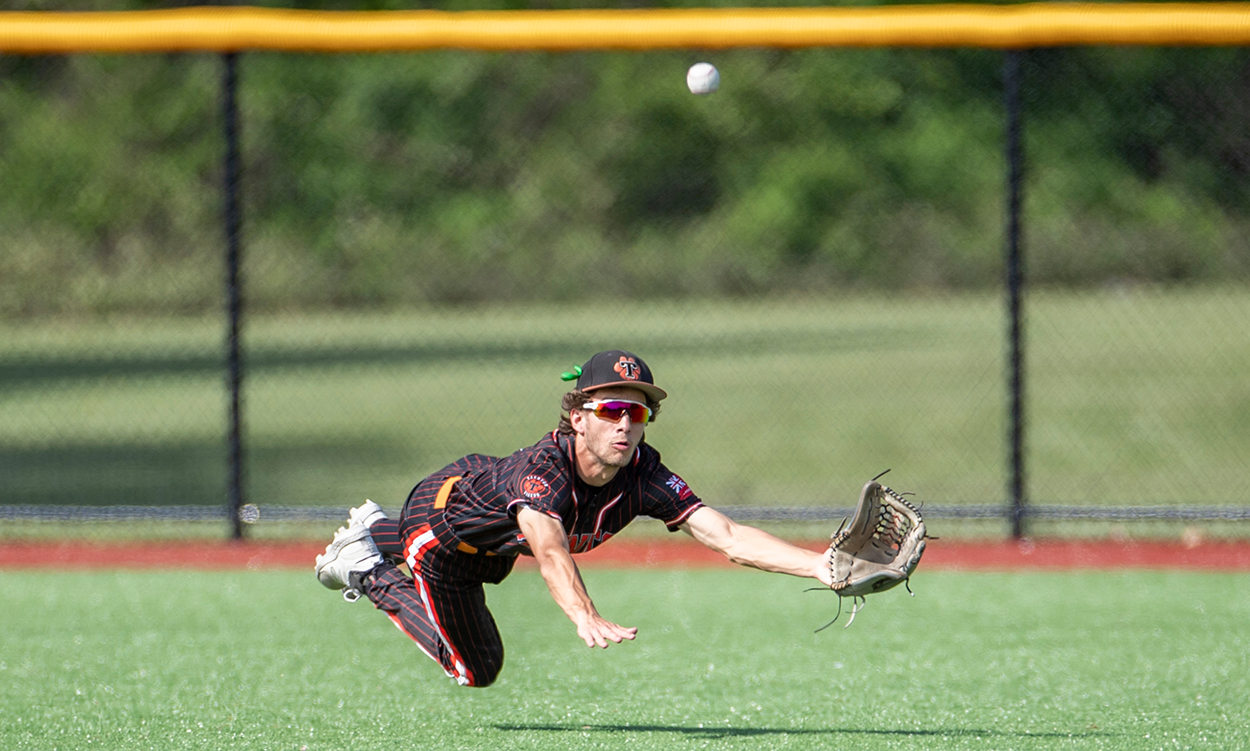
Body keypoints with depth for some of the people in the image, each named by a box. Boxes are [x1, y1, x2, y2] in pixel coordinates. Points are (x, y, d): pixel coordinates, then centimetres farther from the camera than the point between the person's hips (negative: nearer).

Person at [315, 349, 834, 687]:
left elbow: (728, 537, -41)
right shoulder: (544, 468, -47)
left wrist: (819, 565, -54)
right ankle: (366, 571, 21)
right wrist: (587, 619, -84)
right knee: (476, 670, 10)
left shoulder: (644, 477, -33)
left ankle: (376, 532, 59)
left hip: (491, 544, 6)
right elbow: (551, 551, -66)